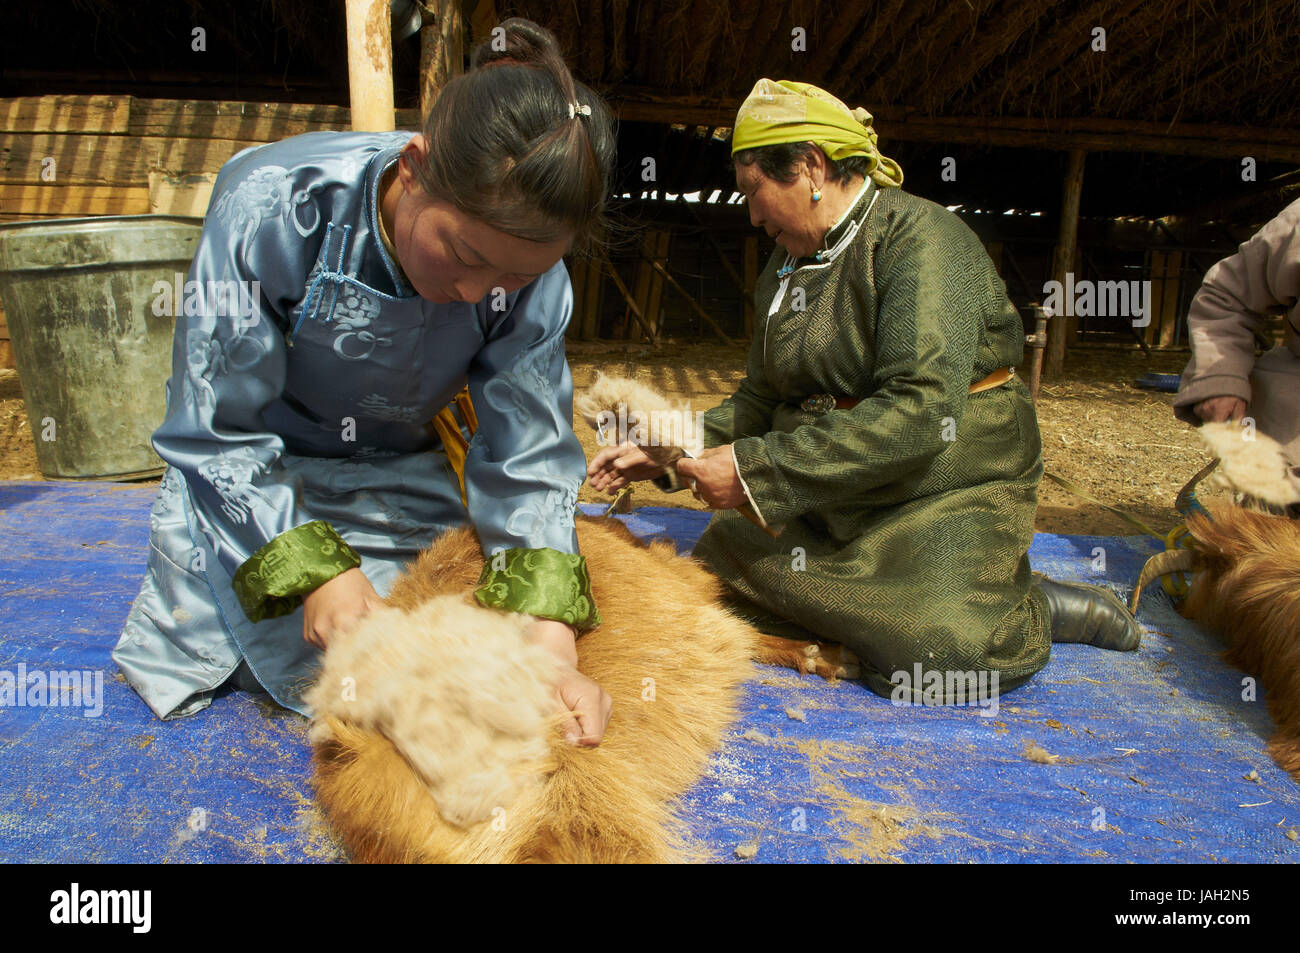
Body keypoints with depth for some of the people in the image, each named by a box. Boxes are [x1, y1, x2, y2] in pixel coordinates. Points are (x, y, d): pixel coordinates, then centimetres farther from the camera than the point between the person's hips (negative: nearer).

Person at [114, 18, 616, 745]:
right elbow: (217, 431, -22)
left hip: (399, 479, 2)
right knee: (176, 683, 3)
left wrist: (552, 641, -36)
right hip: (256, 470, -1)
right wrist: (314, 570, -31)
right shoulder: (273, 206, -31)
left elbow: (528, 456, -23)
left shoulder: (531, 276, -24)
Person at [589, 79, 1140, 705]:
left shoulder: (922, 237, -13)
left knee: (928, 658, -28)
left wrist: (757, 468, -25)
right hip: (828, 505, 8)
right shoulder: (787, 266, 14)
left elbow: (920, 413, -26)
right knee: (714, 567, -12)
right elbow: (758, 401, 18)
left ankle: (1036, 610, 3)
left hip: (943, 497, -7)